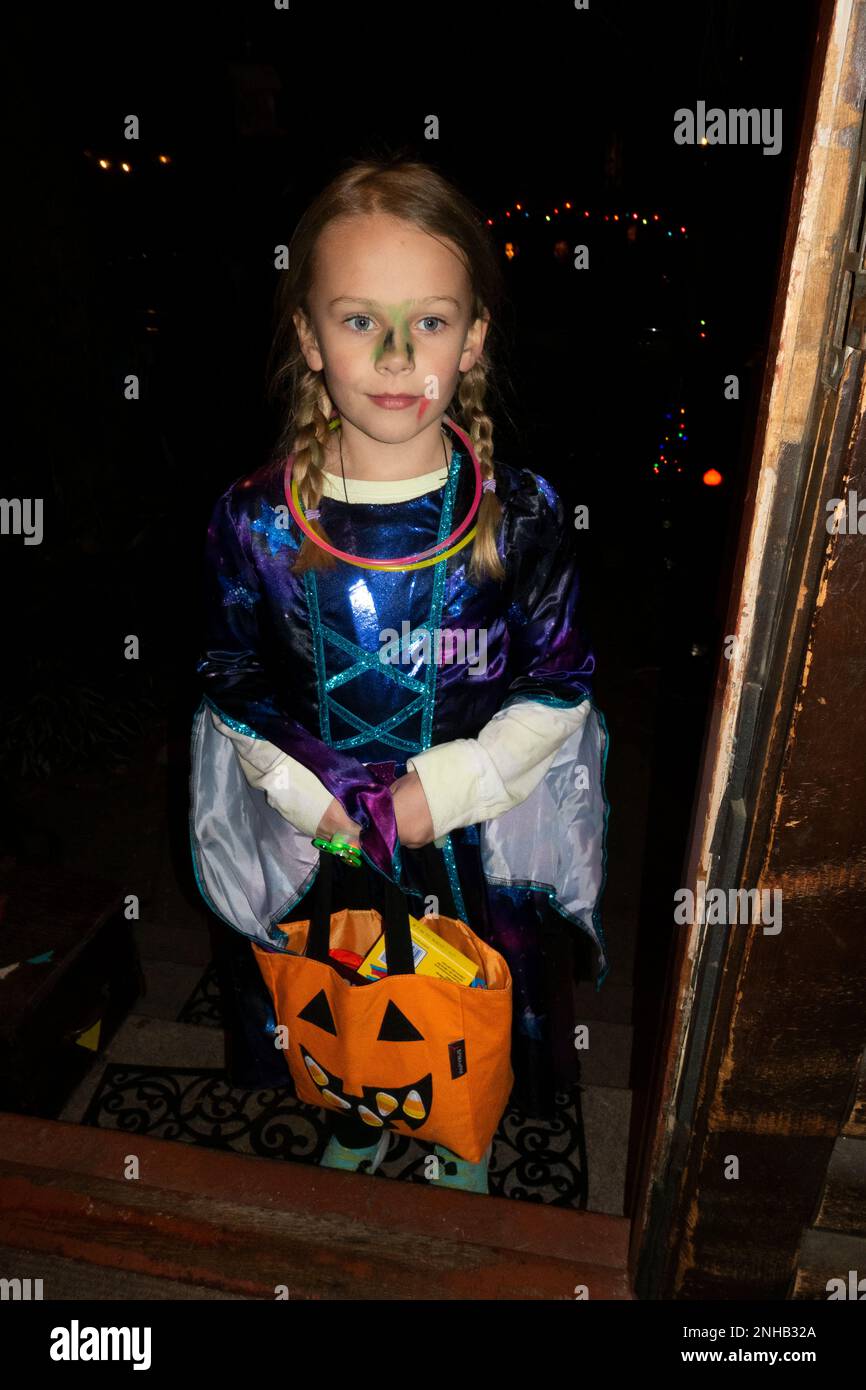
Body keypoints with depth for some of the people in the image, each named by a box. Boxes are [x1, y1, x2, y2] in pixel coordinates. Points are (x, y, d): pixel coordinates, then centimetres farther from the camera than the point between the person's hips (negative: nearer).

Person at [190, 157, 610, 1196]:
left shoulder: (522, 513, -15)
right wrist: (318, 800, -15)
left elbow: (560, 684, -9)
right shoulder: (255, 521, -14)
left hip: (478, 837, 0)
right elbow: (235, 688, -4)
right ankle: (356, 1121, 61)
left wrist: (442, 792, -18)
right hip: (321, 835, 1)